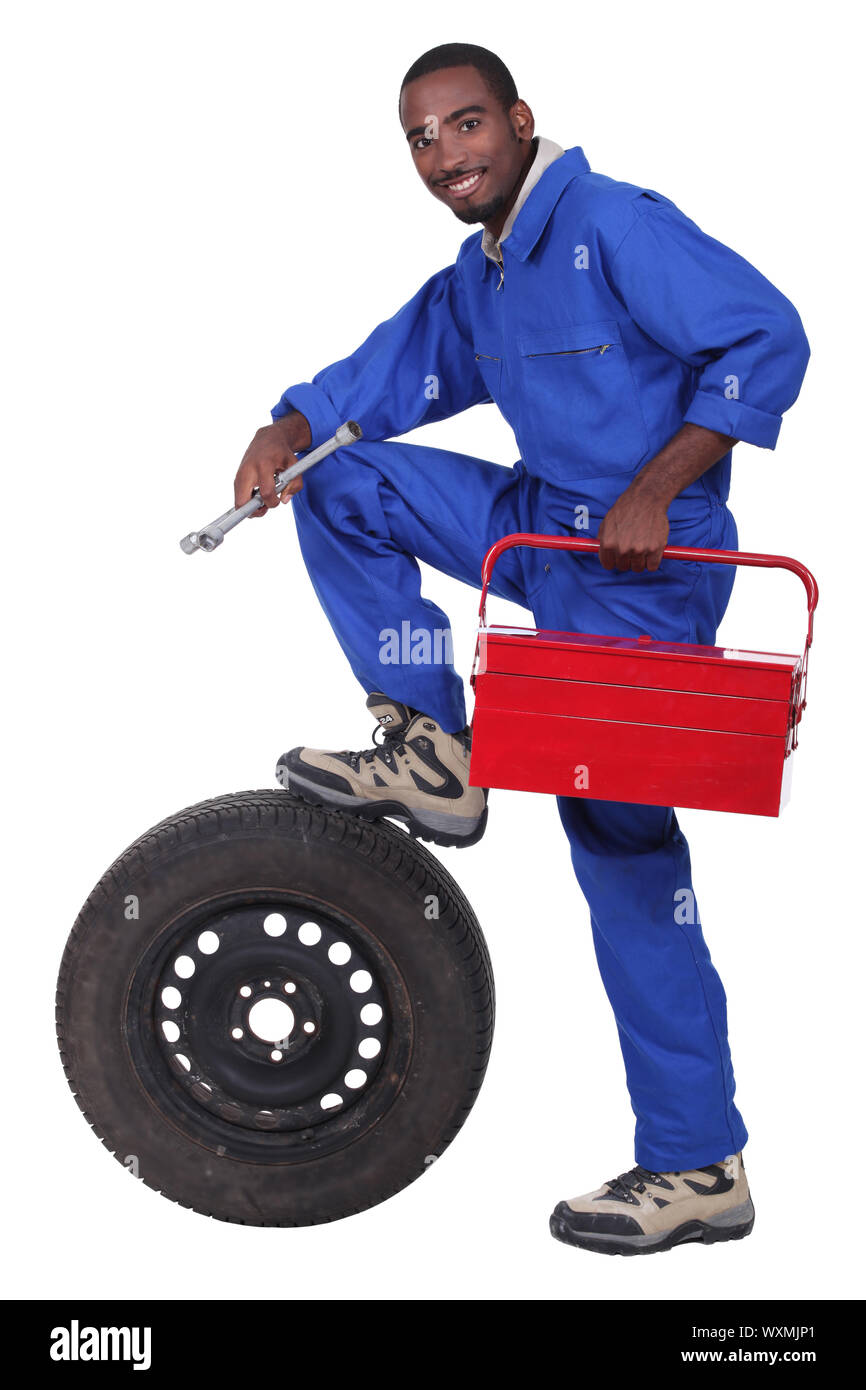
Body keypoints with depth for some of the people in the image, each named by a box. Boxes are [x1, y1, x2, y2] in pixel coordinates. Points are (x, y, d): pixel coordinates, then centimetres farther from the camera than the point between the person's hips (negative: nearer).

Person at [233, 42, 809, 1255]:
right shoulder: (476, 279, 13)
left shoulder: (616, 225, -14)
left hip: (643, 562, -8)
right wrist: (290, 429, -2)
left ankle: (699, 1167, 3)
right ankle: (430, 757, 5)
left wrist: (652, 492, -23)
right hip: (543, 529, 8)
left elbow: (766, 339, -20)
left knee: (622, 842, -8)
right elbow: (395, 371, 19)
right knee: (343, 484, 6)